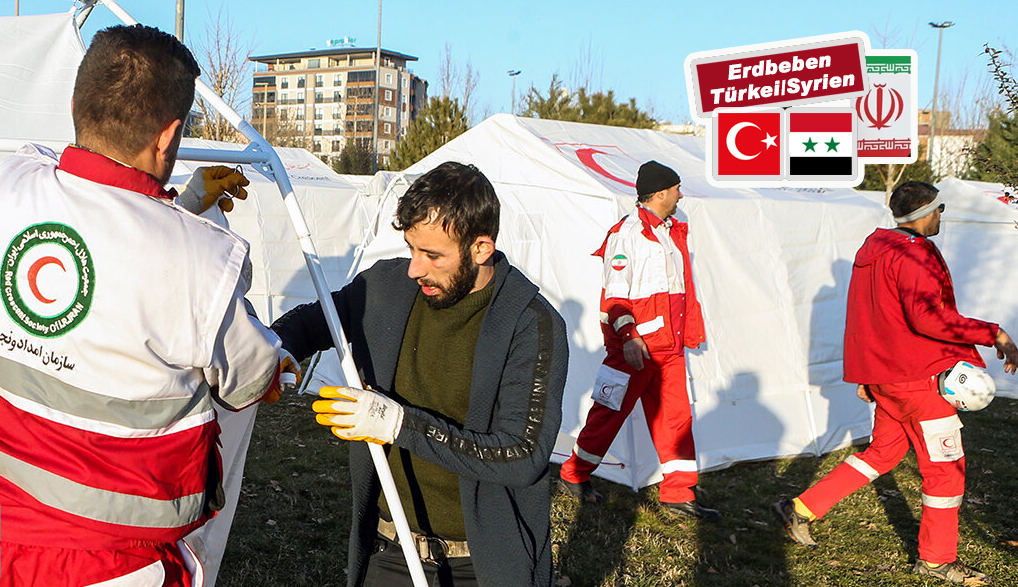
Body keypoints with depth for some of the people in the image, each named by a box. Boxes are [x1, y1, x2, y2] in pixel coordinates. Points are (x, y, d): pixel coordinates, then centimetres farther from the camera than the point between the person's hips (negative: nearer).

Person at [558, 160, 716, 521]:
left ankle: (678, 494, 11)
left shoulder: (673, 232, 16)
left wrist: (687, 332, 23)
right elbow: (615, 293, -16)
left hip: (669, 346, 8)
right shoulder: (627, 233, -11)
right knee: (611, 411, 3)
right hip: (634, 346, -8)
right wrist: (628, 336, -25)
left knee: (675, 416, 5)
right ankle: (574, 475, 20)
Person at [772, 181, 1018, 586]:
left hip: (885, 376, 10)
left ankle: (802, 509, 16)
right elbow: (929, 317, -30)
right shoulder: (913, 256, -18)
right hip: (919, 377, -10)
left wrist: (868, 373, 24)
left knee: (884, 451, 20)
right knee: (946, 465, 4)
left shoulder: (874, 249, 12)